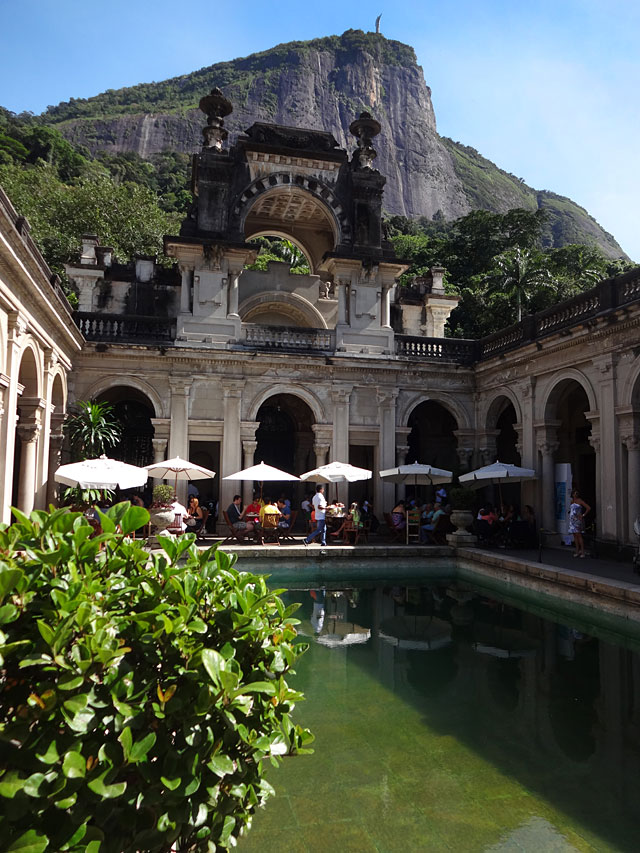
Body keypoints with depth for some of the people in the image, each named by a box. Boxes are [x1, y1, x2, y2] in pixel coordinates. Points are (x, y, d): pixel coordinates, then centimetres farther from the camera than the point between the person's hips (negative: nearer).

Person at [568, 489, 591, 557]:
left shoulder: (580, 501, -7)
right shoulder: (572, 501, 13)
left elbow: (589, 508, -13)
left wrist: (583, 515, -10)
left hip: (578, 520, -7)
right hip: (572, 520, 7)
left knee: (579, 535, -10)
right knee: (575, 536, 6)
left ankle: (582, 552, -7)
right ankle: (577, 551, 10)